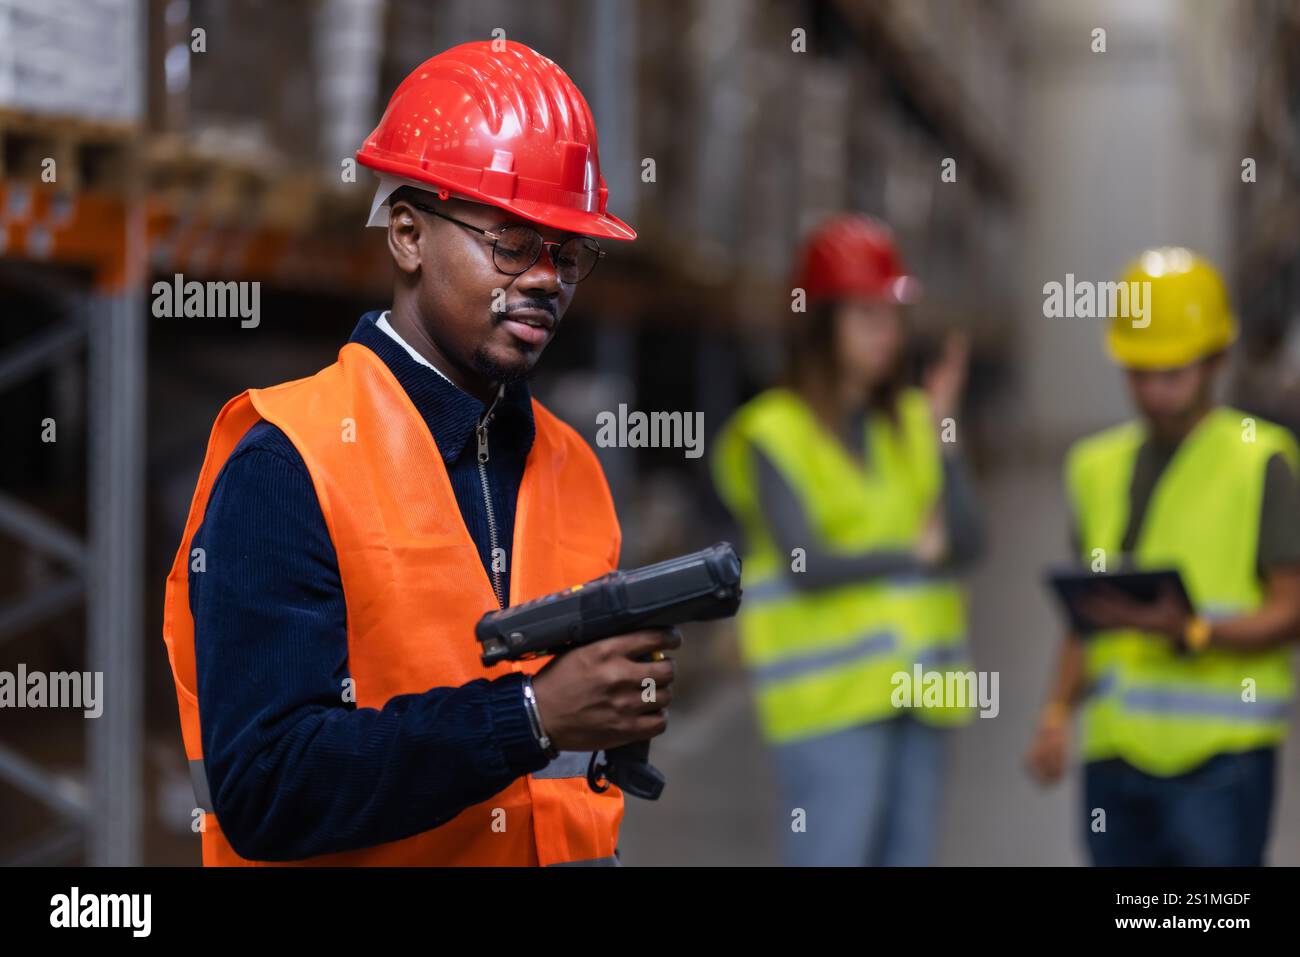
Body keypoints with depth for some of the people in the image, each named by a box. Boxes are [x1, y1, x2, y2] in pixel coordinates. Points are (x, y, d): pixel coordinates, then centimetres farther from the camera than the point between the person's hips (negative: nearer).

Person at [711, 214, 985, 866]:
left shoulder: (912, 423, 12)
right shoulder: (776, 434, -4)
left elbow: (967, 541, 0)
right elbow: (806, 566, -14)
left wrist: (943, 436, -11)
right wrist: (913, 553, -3)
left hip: (918, 687, 6)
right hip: (828, 694, -6)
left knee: (907, 854, 9)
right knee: (833, 857, -10)